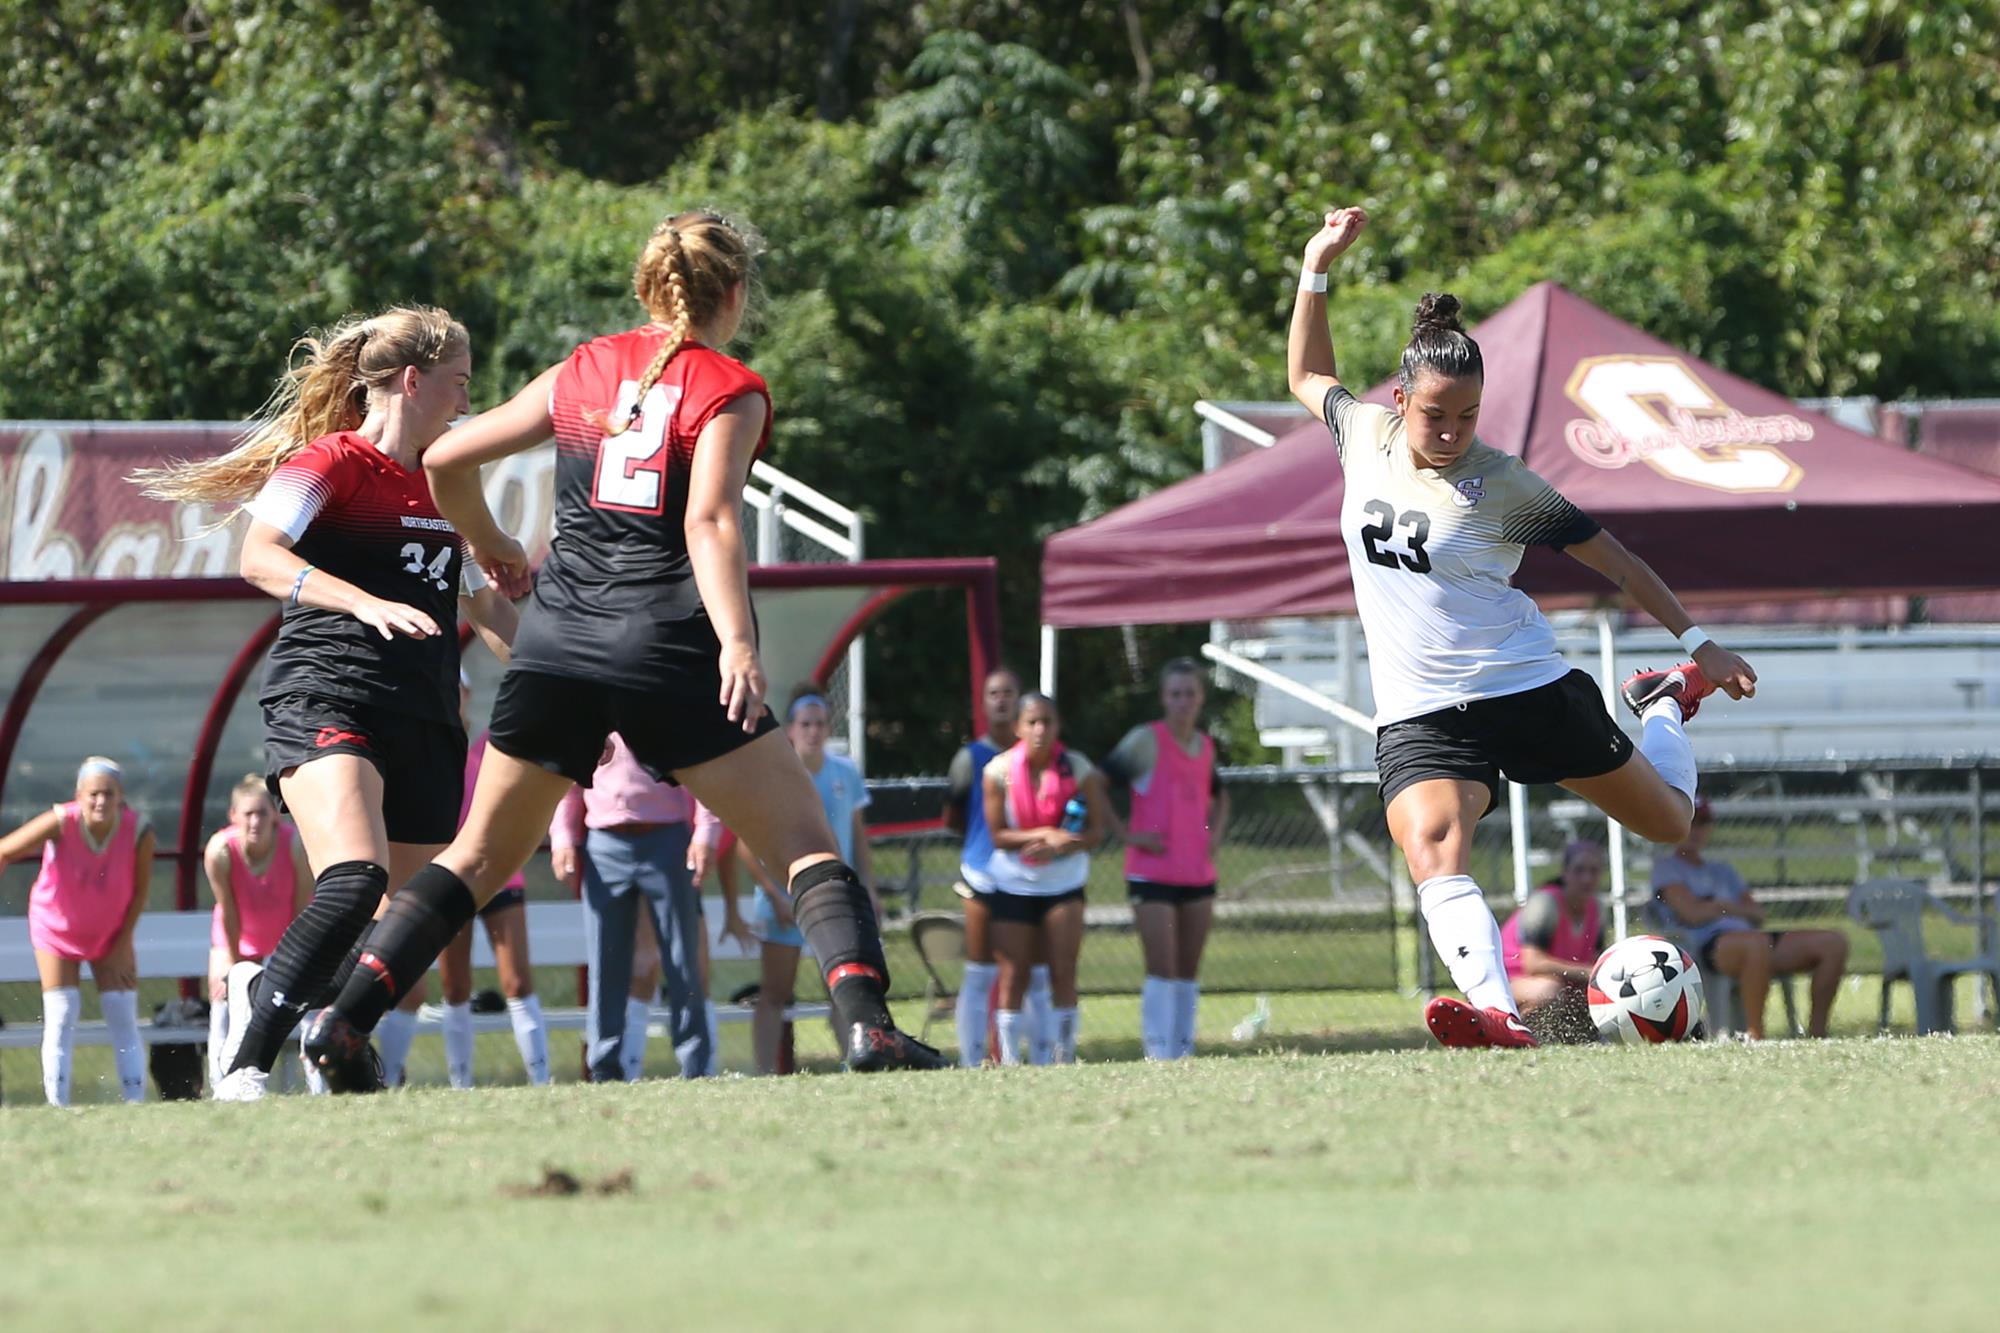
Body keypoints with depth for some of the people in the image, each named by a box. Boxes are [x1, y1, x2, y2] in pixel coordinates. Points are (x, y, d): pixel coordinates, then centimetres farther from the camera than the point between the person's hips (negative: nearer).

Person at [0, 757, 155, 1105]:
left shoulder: (139, 831, -25)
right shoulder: (61, 823, -30)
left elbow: (140, 890, -10)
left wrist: (123, 944, -8)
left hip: (111, 935, 1)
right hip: (56, 932, -1)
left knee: (124, 1021, -2)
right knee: (60, 1020, -6)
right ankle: (57, 1107, -2)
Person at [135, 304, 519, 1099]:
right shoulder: (329, 461, -3)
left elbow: (484, 605, 35)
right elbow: (258, 557, -20)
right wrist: (369, 605, -33)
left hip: (426, 724, 9)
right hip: (327, 699, -8)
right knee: (355, 882, -29)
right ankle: (244, 1065, -29)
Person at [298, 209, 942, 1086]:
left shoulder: (584, 372, 14)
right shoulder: (730, 390, 1)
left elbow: (446, 461, 18)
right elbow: (709, 518, -15)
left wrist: (490, 546, 36)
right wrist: (738, 644, -24)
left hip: (557, 646, 4)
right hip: (669, 647, -4)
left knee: (481, 856, 15)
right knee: (806, 847, 0)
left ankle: (344, 1022, 4)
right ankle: (865, 1022, -21)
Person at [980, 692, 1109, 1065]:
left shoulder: (1077, 768, -7)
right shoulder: (1000, 769, -8)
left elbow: (1095, 831, -6)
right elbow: (998, 835, -8)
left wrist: (1059, 846, -24)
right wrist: (1043, 835, -22)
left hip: (1064, 881, 0)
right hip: (1014, 884, 0)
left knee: (1063, 973, -7)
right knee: (1013, 975, -1)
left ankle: (1065, 1055, 1)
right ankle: (1009, 1058, 5)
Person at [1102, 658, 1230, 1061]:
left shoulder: (1205, 746, 12)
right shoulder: (1146, 740, -7)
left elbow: (1218, 795, 32)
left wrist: (1215, 832, 13)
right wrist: (1127, 834, -14)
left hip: (1198, 875, 6)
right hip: (1152, 874, -6)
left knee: (1188, 971, 8)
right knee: (1162, 969, -10)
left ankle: (1183, 1054, 14)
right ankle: (1159, 1056, -9)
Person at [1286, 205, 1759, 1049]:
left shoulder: (1496, 482, -9)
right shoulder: (1368, 438, 2)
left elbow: (1608, 556, 1)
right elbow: (1307, 377, 24)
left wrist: (1698, 644, 3)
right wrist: (1317, 267, 13)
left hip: (1526, 688, -2)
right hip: (1421, 717, 2)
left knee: (1669, 823, 16)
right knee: (1433, 855, -30)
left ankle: (1665, 704, 47)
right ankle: (1498, 1016, -46)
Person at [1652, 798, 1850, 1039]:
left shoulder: (1721, 870, 33)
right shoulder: (1666, 867, 13)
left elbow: (1757, 916, 21)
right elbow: (1693, 914, -4)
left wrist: (1718, 907, 3)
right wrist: (1735, 907, 8)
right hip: (1708, 945, -7)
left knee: (1833, 942, -12)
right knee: (1758, 942, -44)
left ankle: (1816, 1030, -12)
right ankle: (1754, 1035, -39)